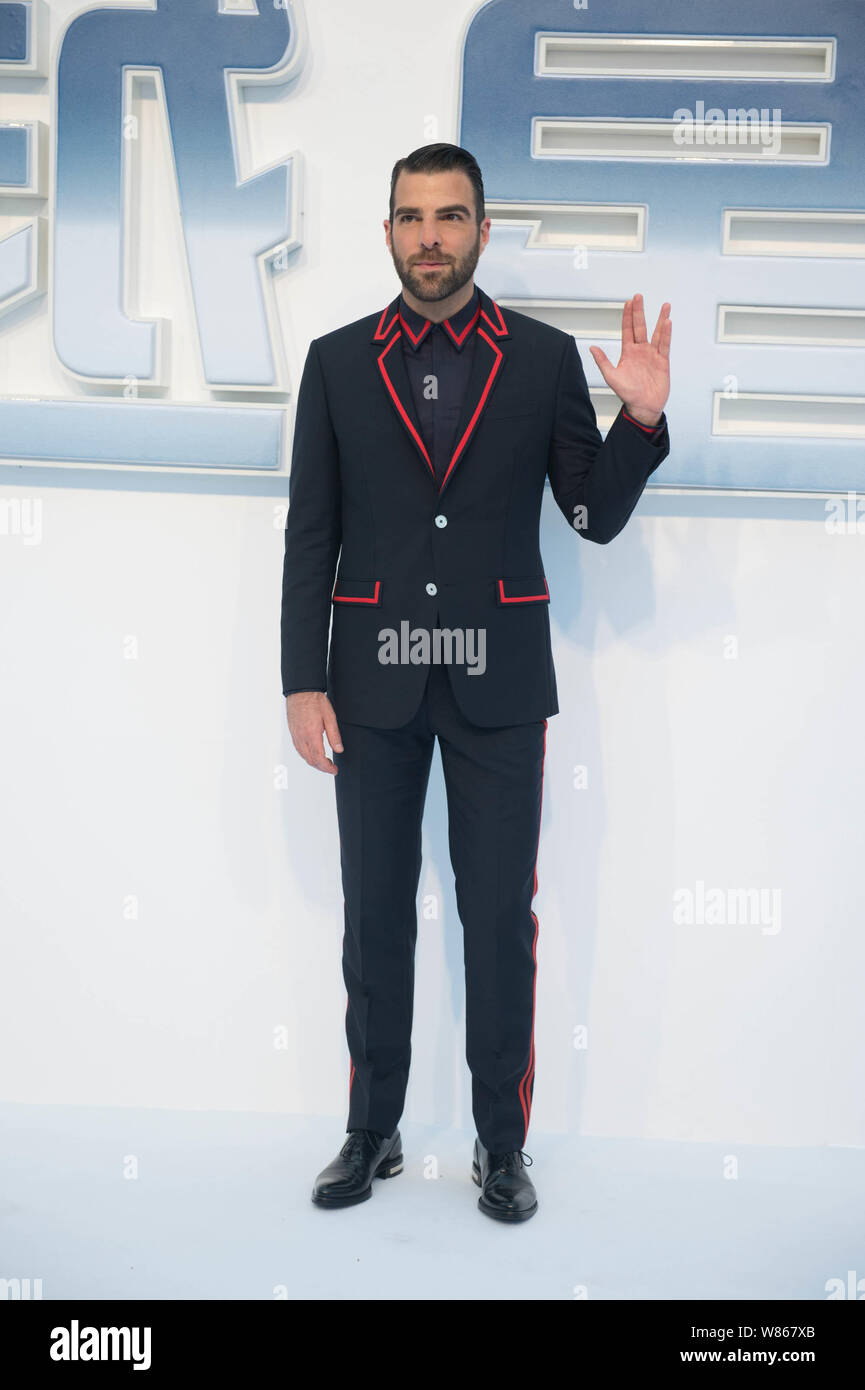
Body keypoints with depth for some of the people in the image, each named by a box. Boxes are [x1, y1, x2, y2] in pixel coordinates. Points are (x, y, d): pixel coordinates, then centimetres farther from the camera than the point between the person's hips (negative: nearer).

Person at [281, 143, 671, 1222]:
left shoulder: (544, 356, 3)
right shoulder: (337, 362, 5)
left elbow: (596, 518, 3)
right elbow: (309, 535, 3)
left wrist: (641, 419, -14)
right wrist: (303, 681, -2)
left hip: (497, 682, -1)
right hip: (374, 678, 1)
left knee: (500, 917, 5)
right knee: (376, 917, 10)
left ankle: (502, 1144, 22)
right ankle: (373, 1131, 27)